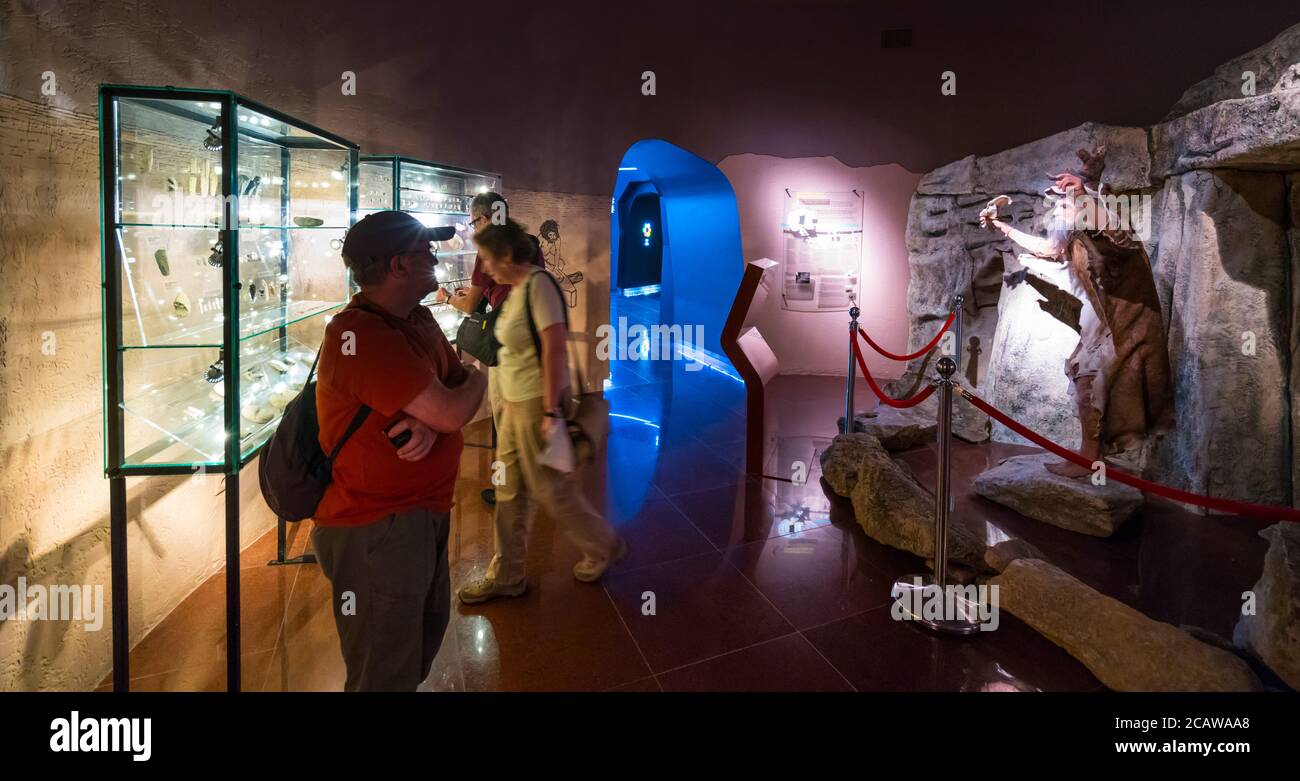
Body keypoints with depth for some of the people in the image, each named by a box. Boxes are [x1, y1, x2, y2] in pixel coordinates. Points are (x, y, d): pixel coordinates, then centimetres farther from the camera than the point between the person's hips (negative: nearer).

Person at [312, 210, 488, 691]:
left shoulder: (417, 320, 6)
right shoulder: (362, 336, -25)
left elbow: (451, 392, 7)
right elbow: (453, 412, -27)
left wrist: (429, 421, -17)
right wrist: (477, 380, -4)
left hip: (423, 514, 9)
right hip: (376, 531, -9)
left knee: (426, 635, 27)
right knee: (386, 676, 4)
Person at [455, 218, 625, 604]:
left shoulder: (538, 284, -18)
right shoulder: (517, 289, 10)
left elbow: (554, 347, -23)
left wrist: (551, 411, -24)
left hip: (538, 403, -9)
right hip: (515, 403, 9)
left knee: (551, 488, 5)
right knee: (509, 492, 13)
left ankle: (604, 546, 27)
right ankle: (506, 575, 24)